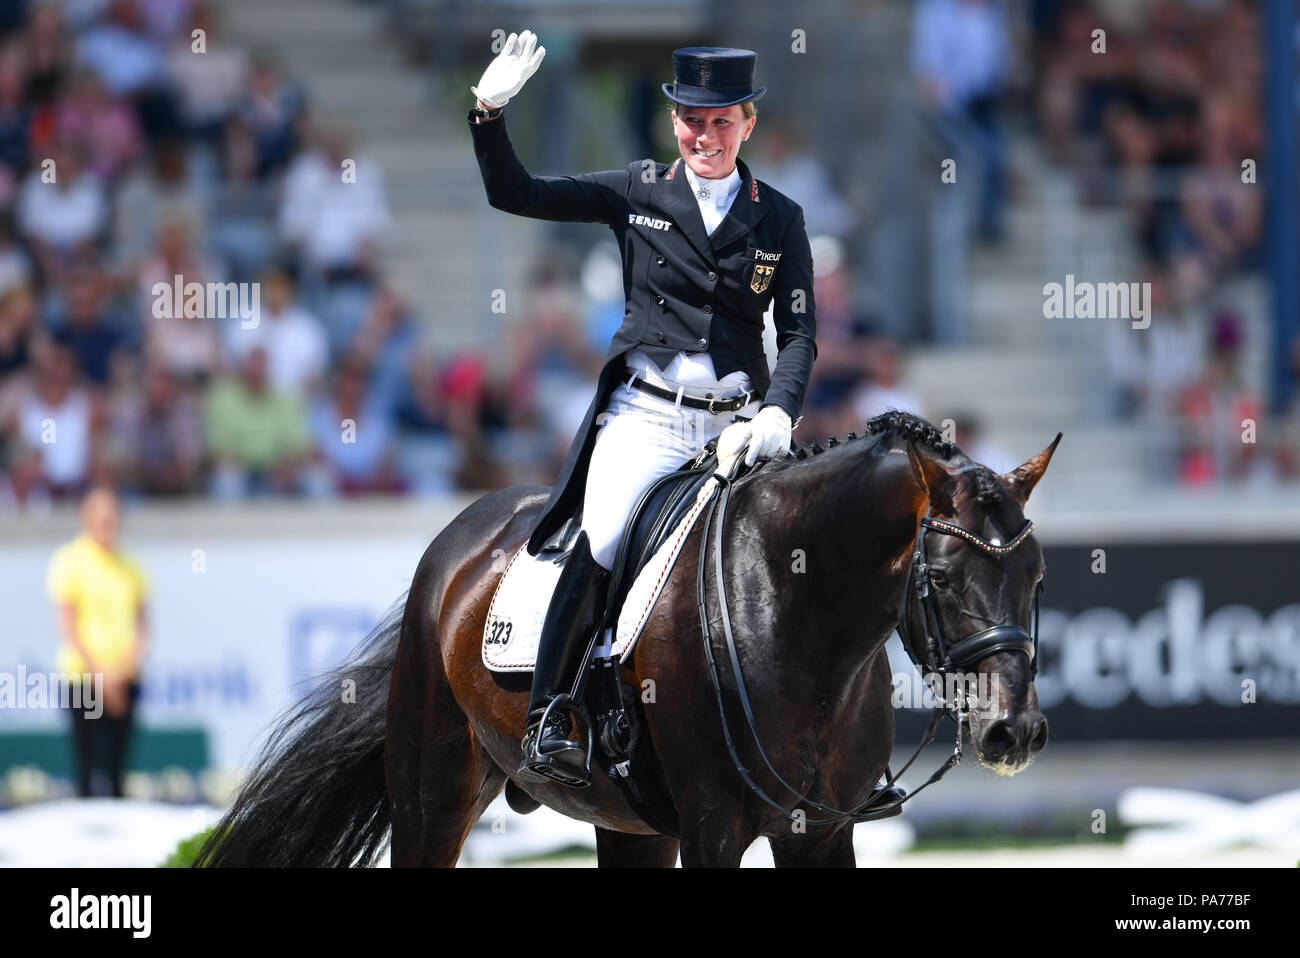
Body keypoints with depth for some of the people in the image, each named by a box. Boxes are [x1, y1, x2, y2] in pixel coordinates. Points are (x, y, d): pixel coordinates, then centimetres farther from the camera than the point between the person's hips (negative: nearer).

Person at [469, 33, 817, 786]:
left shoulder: (780, 220, 10)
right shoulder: (639, 194, 8)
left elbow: (800, 334, 4)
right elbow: (514, 193, 6)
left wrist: (777, 414, -14)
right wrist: (490, 114, -10)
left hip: (736, 422, 2)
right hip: (645, 416, -2)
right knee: (600, 547, -25)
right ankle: (548, 724, -22)